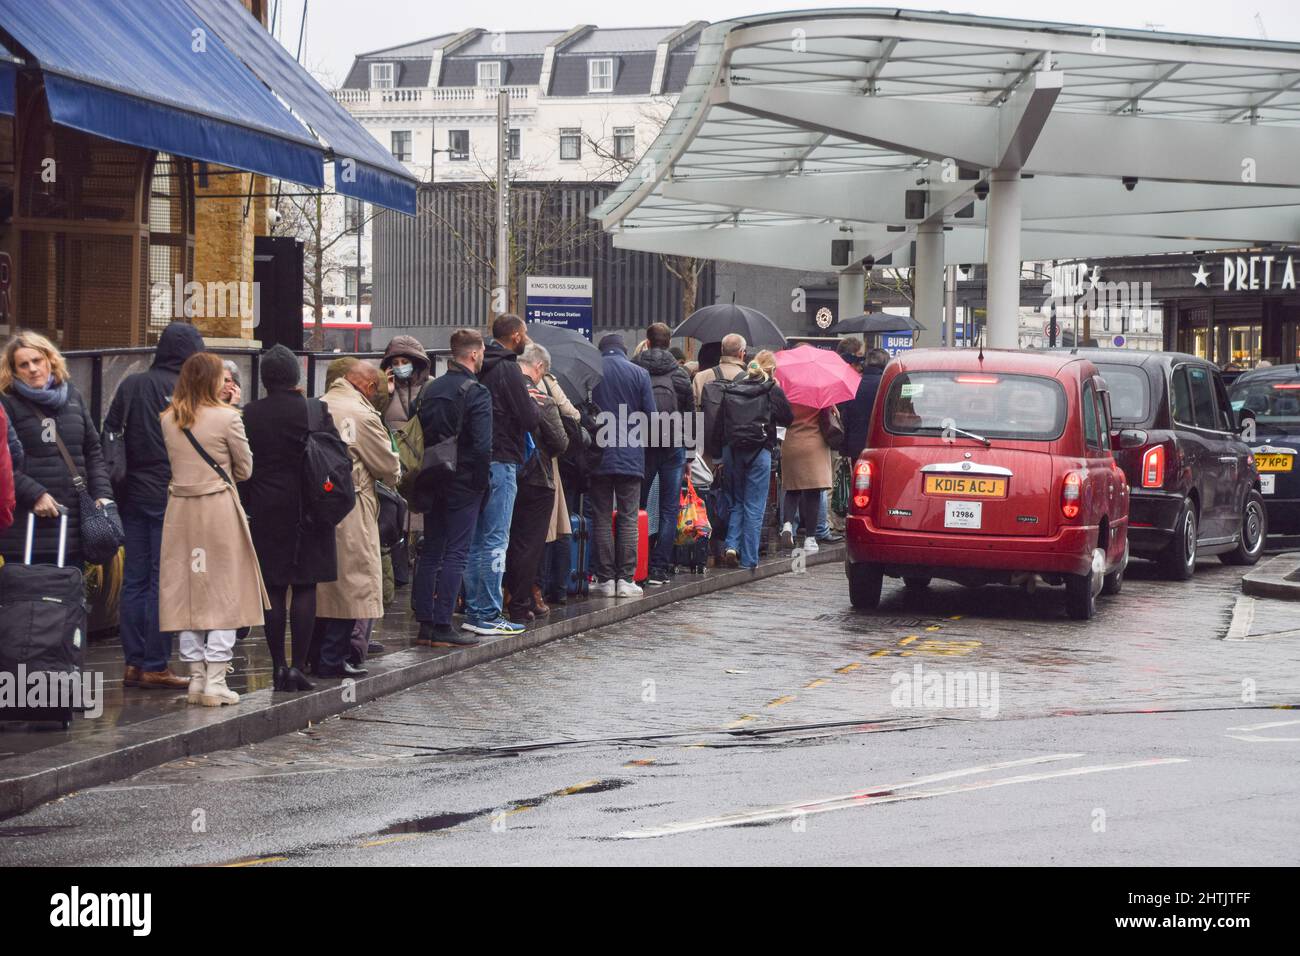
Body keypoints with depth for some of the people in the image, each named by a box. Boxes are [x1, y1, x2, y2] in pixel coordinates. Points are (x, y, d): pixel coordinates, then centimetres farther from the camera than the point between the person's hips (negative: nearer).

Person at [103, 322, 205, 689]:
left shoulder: (131, 385, 5)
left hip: (132, 494, 5)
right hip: (172, 499, -5)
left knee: (134, 580, 10)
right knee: (164, 582, -1)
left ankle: (134, 662, 12)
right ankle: (155, 666, 0)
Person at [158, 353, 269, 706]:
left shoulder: (168, 420, 4)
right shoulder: (227, 417, -9)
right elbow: (245, 469, -2)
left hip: (180, 508, 4)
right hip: (218, 505, -4)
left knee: (188, 593, 10)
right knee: (224, 594, 2)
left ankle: (196, 676, 13)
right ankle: (215, 680, -2)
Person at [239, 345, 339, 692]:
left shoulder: (248, 415, -1)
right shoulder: (314, 411, -8)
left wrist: (249, 504, 14)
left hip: (265, 513, 2)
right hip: (307, 511, -2)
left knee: (274, 589, 7)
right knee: (305, 588, 2)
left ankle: (278, 666, 8)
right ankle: (298, 666, -3)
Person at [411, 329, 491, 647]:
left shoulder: (432, 389, 10)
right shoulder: (476, 392, -12)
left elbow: (421, 433, 11)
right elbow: (482, 444, -19)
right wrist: (481, 480, -8)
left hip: (433, 481, 7)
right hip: (464, 483, -7)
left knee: (429, 552, 11)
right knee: (455, 554, -3)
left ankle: (425, 624, 11)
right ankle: (442, 626, -6)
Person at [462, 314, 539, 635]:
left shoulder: (480, 368, 13)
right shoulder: (508, 369, -12)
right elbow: (530, 418, -15)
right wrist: (536, 404, 7)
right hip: (501, 462, -9)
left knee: (476, 539, 12)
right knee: (495, 540, -6)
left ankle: (473, 611, 17)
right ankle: (488, 615, -5)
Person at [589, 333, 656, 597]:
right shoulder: (639, 374, 0)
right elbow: (651, 415, 0)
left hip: (598, 457, 0)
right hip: (631, 457, 0)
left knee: (601, 519, 5)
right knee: (629, 519, 4)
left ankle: (605, 579, 3)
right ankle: (626, 579, 0)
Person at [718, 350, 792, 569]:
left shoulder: (732, 390, 4)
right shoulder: (772, 391, -5)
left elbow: (721, 422, 5)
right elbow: (788, 419, 5)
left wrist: (720, 457, 11)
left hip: (732, 450, 3)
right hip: (759, 452, -3)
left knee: (737, 502, 18)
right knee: (754, 506, 4)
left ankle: (732, 545, 0)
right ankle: (749, 559, 5)